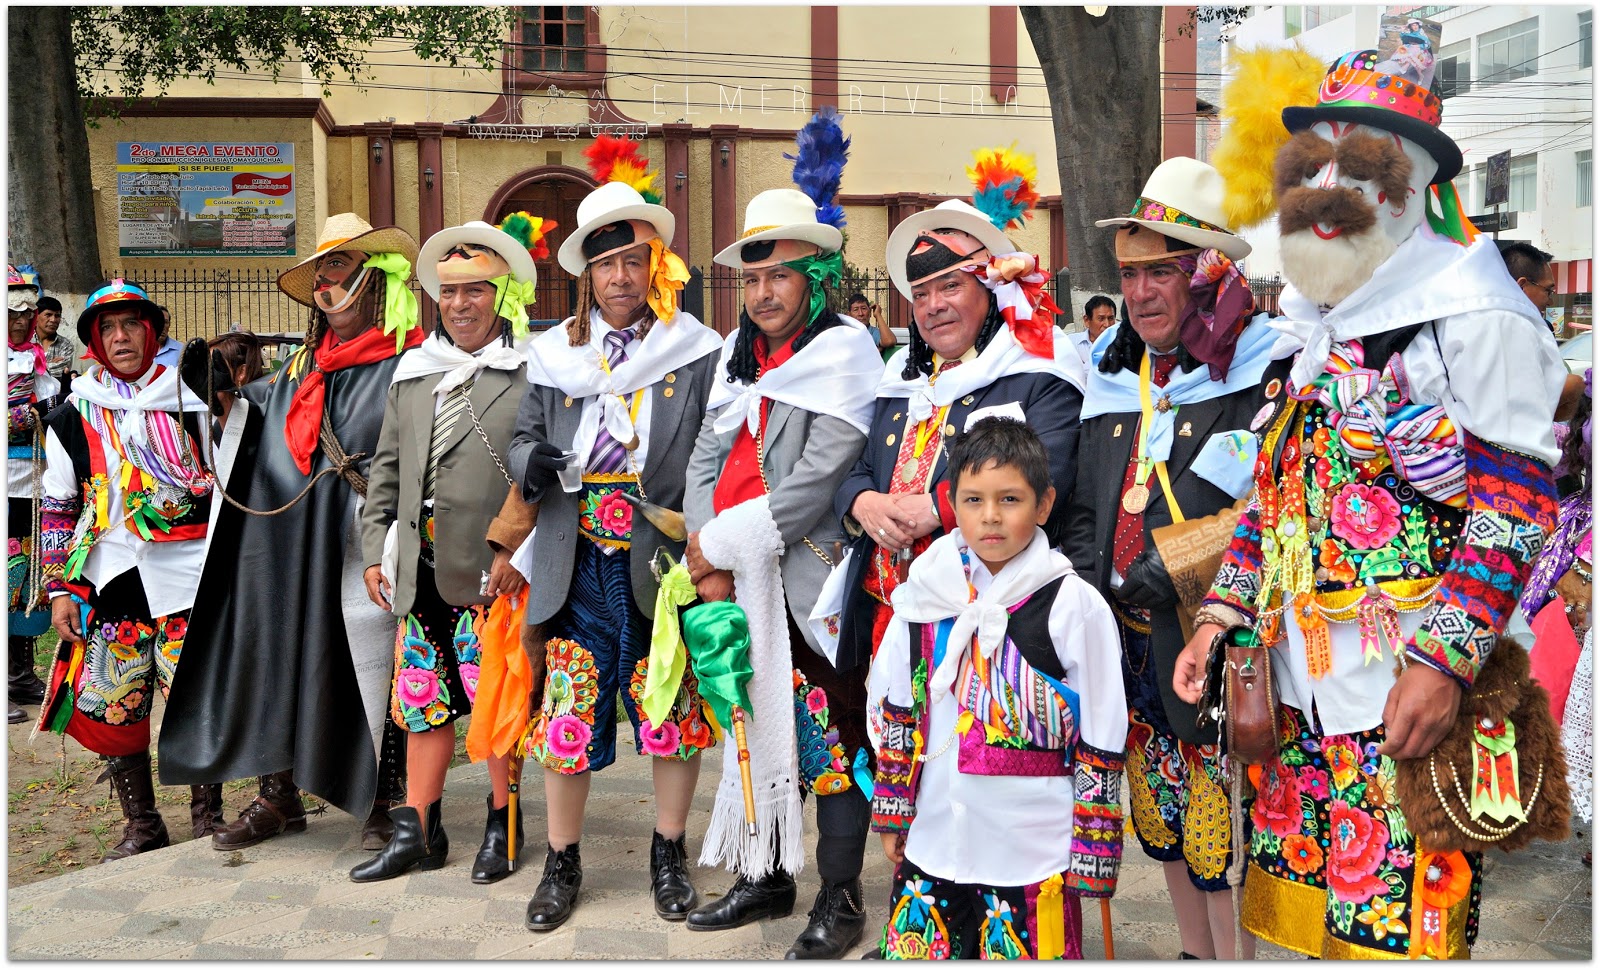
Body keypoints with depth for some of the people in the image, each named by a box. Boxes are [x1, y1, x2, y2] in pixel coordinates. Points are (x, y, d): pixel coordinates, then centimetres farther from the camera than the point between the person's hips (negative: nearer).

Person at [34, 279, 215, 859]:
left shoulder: (188, 402, 8)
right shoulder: (73, 415, 9)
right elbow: (57, 508, 11)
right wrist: (60, 588, 4)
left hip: (185, 573, -1)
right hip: (110, 579, 1)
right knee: (112, 708, 3)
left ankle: (208, 819, 14)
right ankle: (142, 827, 19)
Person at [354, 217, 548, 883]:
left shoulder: (531, 372, -5)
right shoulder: (411, 373, 15)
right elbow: (385, 470, 18)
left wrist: (513, 550, -18)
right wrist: (375, 551, 11)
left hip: (492, 572, -6)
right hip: (419, 571, 6)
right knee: (421, 701, 12)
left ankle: (502, 827, 21)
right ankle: (418, 834, 23)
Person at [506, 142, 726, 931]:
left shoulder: (697, 351, 1)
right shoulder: (555, 353, 10)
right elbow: (525, 437, 15)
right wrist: (532, 465, -9)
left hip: (663, 565, -2)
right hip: (578, 566, 2)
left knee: (673, 711, 8)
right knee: (567, 716, 6)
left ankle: (669, 851, 29)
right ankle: (562, 862, 25)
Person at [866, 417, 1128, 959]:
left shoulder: (1075, 606, -10)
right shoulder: (925, 594, 1)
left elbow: (1101, 744, -5)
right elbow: (893, 712, 11)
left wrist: (1092, 854, -3)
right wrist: (891, 813, 13)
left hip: (1034, 856, -3)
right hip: (930, 846, 4)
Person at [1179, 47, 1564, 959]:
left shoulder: (1475, 313, -8)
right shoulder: (1309, 318, 14)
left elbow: (1516, 502, -12)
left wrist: (1445, 662, -19)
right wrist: (1222, 617, 10)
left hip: (1409, 692, -7)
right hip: (1296, 683, 7)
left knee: (1394, 930, -2)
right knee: (1301, 917, 14)